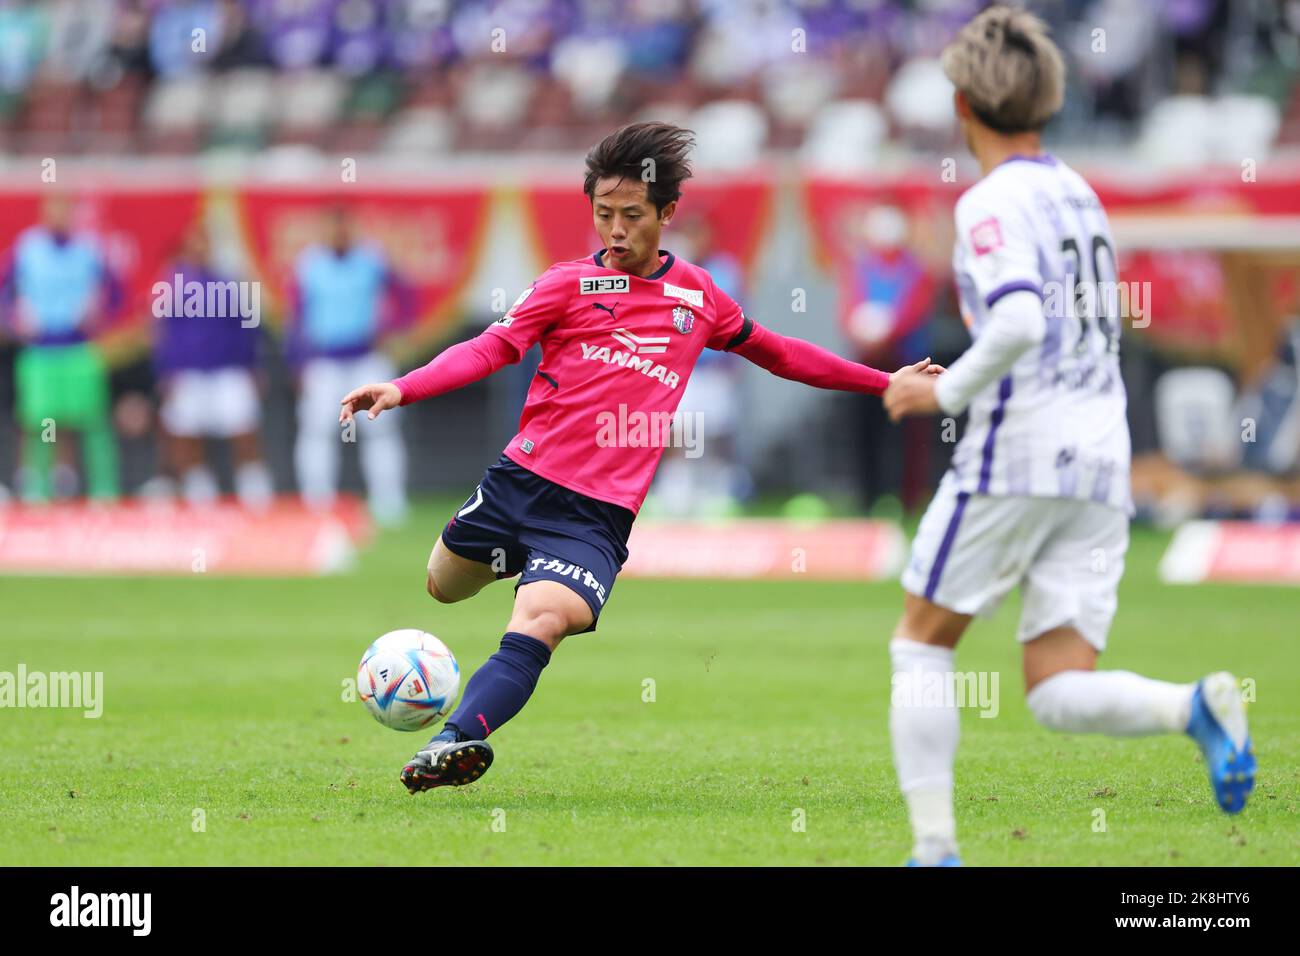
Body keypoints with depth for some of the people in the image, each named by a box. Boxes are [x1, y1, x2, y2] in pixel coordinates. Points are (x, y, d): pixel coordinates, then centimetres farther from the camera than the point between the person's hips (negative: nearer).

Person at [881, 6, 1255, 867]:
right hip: (1102, 464, 7)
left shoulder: (993, 202, -8)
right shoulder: (1080, 194, 18)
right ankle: (1197, 707, -26)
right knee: (1058, 693, 2)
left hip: (1017, 455, -7)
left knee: (922, 643, 9)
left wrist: (944, 394, -10)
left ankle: (935, 849, 3)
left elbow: (1020, 323, -23)